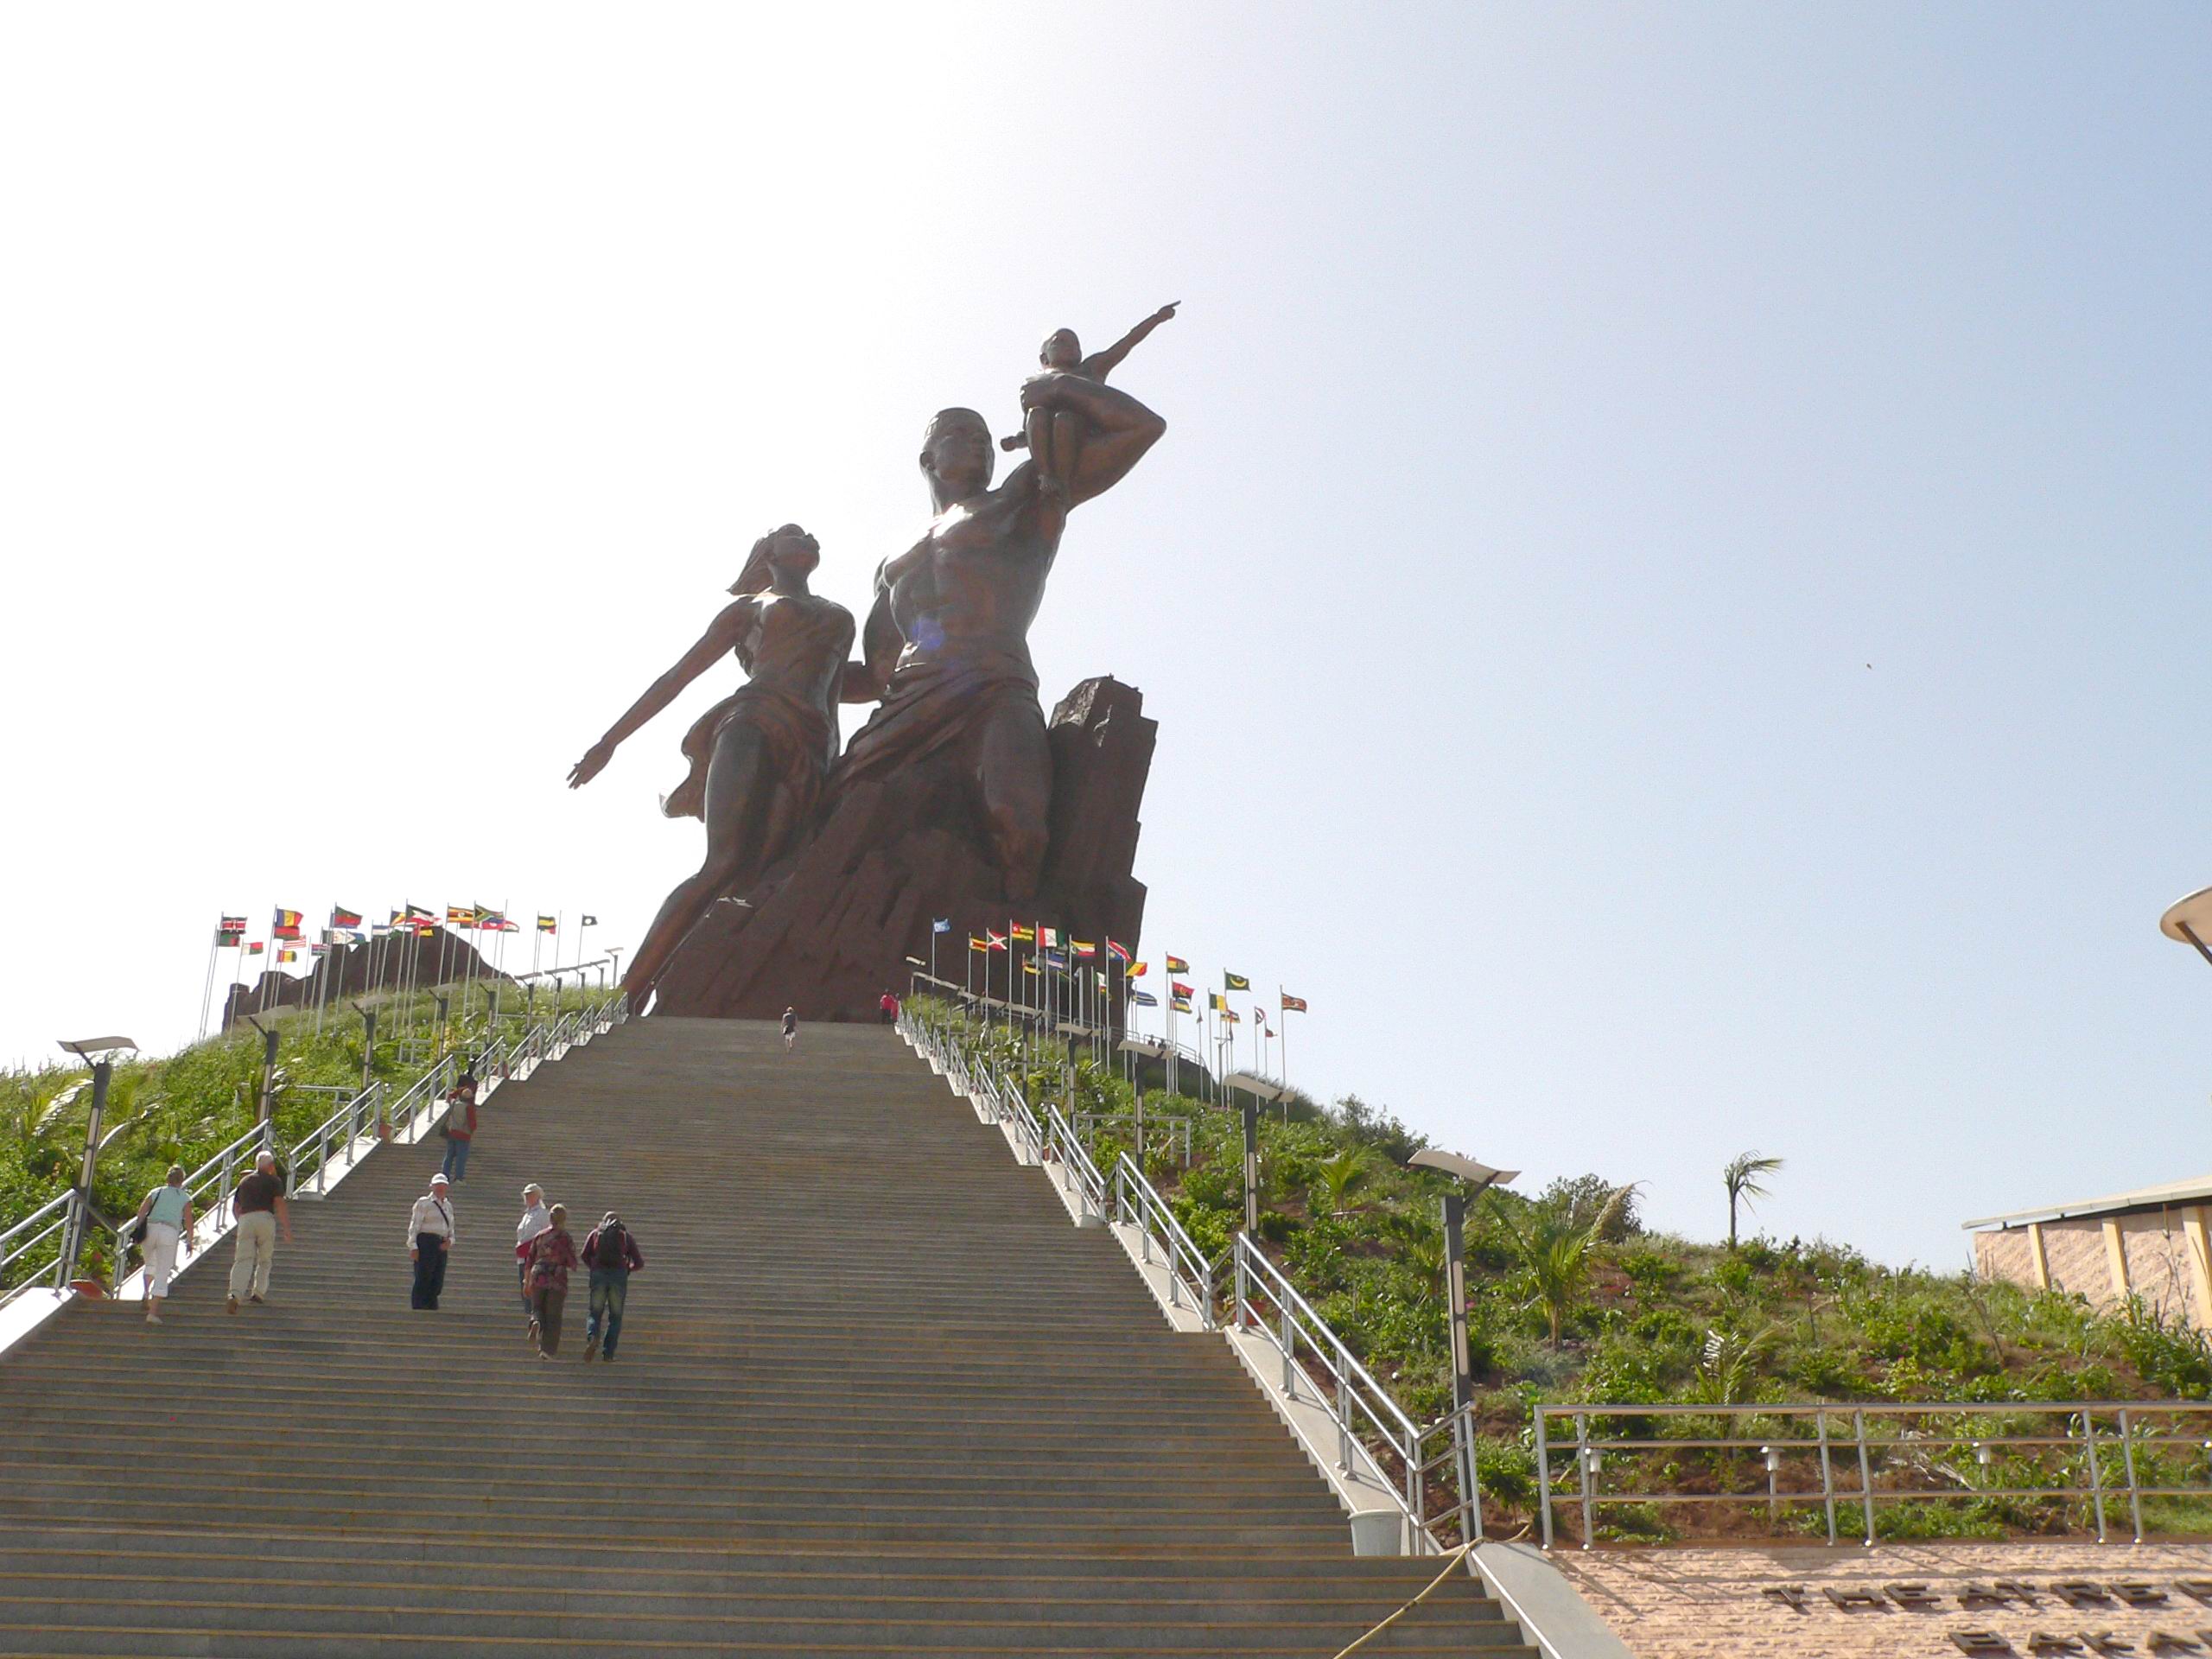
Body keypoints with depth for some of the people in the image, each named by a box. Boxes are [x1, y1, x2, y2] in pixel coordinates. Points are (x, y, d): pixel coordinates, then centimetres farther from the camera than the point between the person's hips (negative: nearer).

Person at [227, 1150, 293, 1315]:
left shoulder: (244, 1181, 23)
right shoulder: (274, 1181, 9)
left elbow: (235, 1208, 26)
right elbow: (280, 1204, -3)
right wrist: (287, 1229, -5)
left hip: (245, 1220, 3)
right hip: (265, 1219, -3)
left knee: (243, 1261, -6)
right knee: (265, 1259, 16)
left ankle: (235, 1295, -26)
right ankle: (258, 1293, 13)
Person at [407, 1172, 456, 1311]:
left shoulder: (448, 1206, 20)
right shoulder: (423, 1203, 1)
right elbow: (414, 1225, -5)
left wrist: (449, 1241, 1)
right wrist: (413, 1247, -15)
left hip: (441, 1246, 6)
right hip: (426, 1243, -6)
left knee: (437, 1283, 6)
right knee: (423, 1280, -8)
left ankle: (432, 1311, 12)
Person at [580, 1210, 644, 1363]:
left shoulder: (596, 1233, 16)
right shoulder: (626, 1235, 15)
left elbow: (585, 1255, 2)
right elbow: (639, 1262, 9)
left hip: (599, 1275, 0)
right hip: (619, 1275, 0)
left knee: (595, 1313, 9)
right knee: (615, 1317, 8)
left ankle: (592, 1337, -20)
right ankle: (608, 1353, -1)